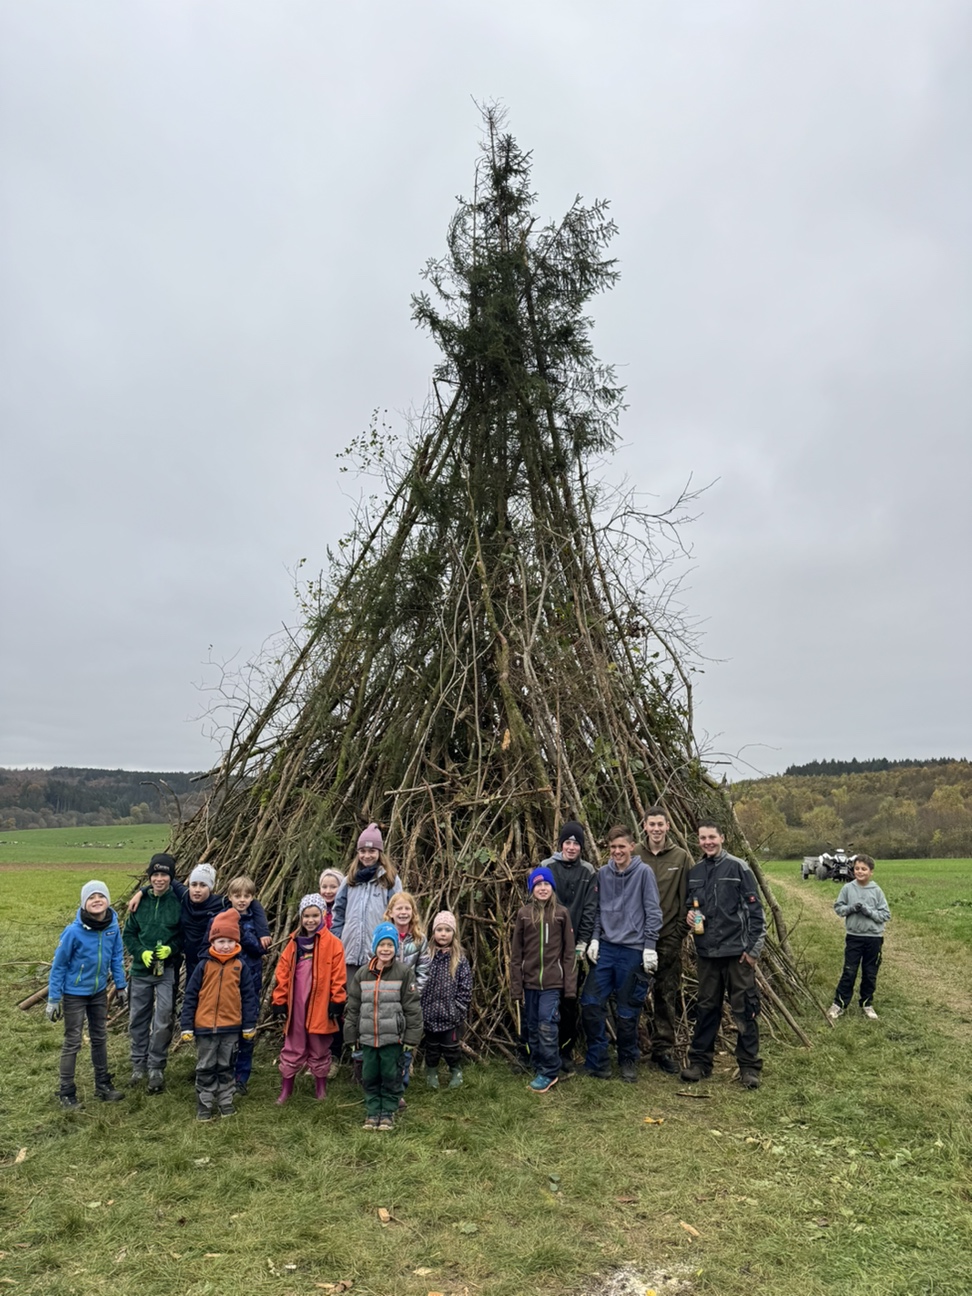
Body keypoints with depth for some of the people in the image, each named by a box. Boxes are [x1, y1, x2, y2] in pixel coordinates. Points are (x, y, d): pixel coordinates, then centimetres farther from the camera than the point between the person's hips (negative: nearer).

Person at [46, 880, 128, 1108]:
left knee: (100, 1038, 16)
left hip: (99, 992, 5)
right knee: (73, 1042, 5)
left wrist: (121, 986, 6)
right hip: (74, 994, -5)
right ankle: (66, 1092, 20)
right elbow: (58, 965, -14)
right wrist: (53, 999, -11)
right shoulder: (74, 931, -25)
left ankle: (103, 1084, 30)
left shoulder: (113, 927, -12)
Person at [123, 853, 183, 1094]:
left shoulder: (179, 902, -8)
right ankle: (138, 1063, 32)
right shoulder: (140, 901, 0)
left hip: (168, 970, -3)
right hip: (141, 969, 3)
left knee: (163, 1020, -6)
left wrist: (172, 948, -18)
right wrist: (141, 953, -9)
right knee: (138, 1019, 14)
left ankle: (156, 1067, 10)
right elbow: (128, 934, 7)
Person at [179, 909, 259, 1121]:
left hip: (231, 1027, 1)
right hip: (205, 1026, -1)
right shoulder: (204, 965, -6)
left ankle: (226, 1102, 26)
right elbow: (190, 996, -1)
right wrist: (186, 1025, -2)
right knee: (205, 1068, 9)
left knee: (226, 1067, 14)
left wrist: (249, 1024, 1)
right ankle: (204, 1105, 21)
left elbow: (249, 996, 1)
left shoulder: (240, 966, -3)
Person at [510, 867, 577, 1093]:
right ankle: (539, 1067, 25)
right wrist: (516, 986, 0)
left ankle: (549, 1072, 8)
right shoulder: (524, 914, 0)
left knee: (547, 1026, -7)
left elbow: (569, 952, 0)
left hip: (552, 982, -2)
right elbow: (517, 953, 2)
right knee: (533, 1028, 10)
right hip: (529, 981, 2)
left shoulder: (561, 914, -2)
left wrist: (570, 985, -3)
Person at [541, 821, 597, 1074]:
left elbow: (590, 909, 2)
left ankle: (566, 1052, 19)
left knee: (570, 1000, 5)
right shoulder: (546, 868, 0)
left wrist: (582, 943, -5)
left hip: (573, 947, 1)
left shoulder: (588, 873, 5)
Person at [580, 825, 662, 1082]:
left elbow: (653, 912, -6)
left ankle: (628, 1061, 26)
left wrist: (649, 947, -9)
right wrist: (594, 939, 4)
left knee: (628, 1011, 5)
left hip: (633, 950, -4)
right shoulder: (603, 873, 6)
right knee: (591, 1002, -3)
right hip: (605, 947, 4)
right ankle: (597, 1060, 12)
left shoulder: (643, 872, -6)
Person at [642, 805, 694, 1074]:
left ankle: (663, 1050, 15)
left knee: (667, 994, 5)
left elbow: (688, 897, 1)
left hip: (669, 937, -1)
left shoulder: (681, 857, 0)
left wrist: (681, 929, -5)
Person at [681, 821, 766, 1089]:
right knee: (706, 1008, 12)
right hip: (706, 952, 5)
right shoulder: (694, 872, 8)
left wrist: (754, 948, -9)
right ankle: (699, 1062, 21)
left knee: (744, 1010, 2)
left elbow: (755, 910, -6)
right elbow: (688, 904, 23)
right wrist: (689, 915, 0)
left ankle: (749, 1067, 13)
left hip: (737, 951, -4)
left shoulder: (738, 868, -6)